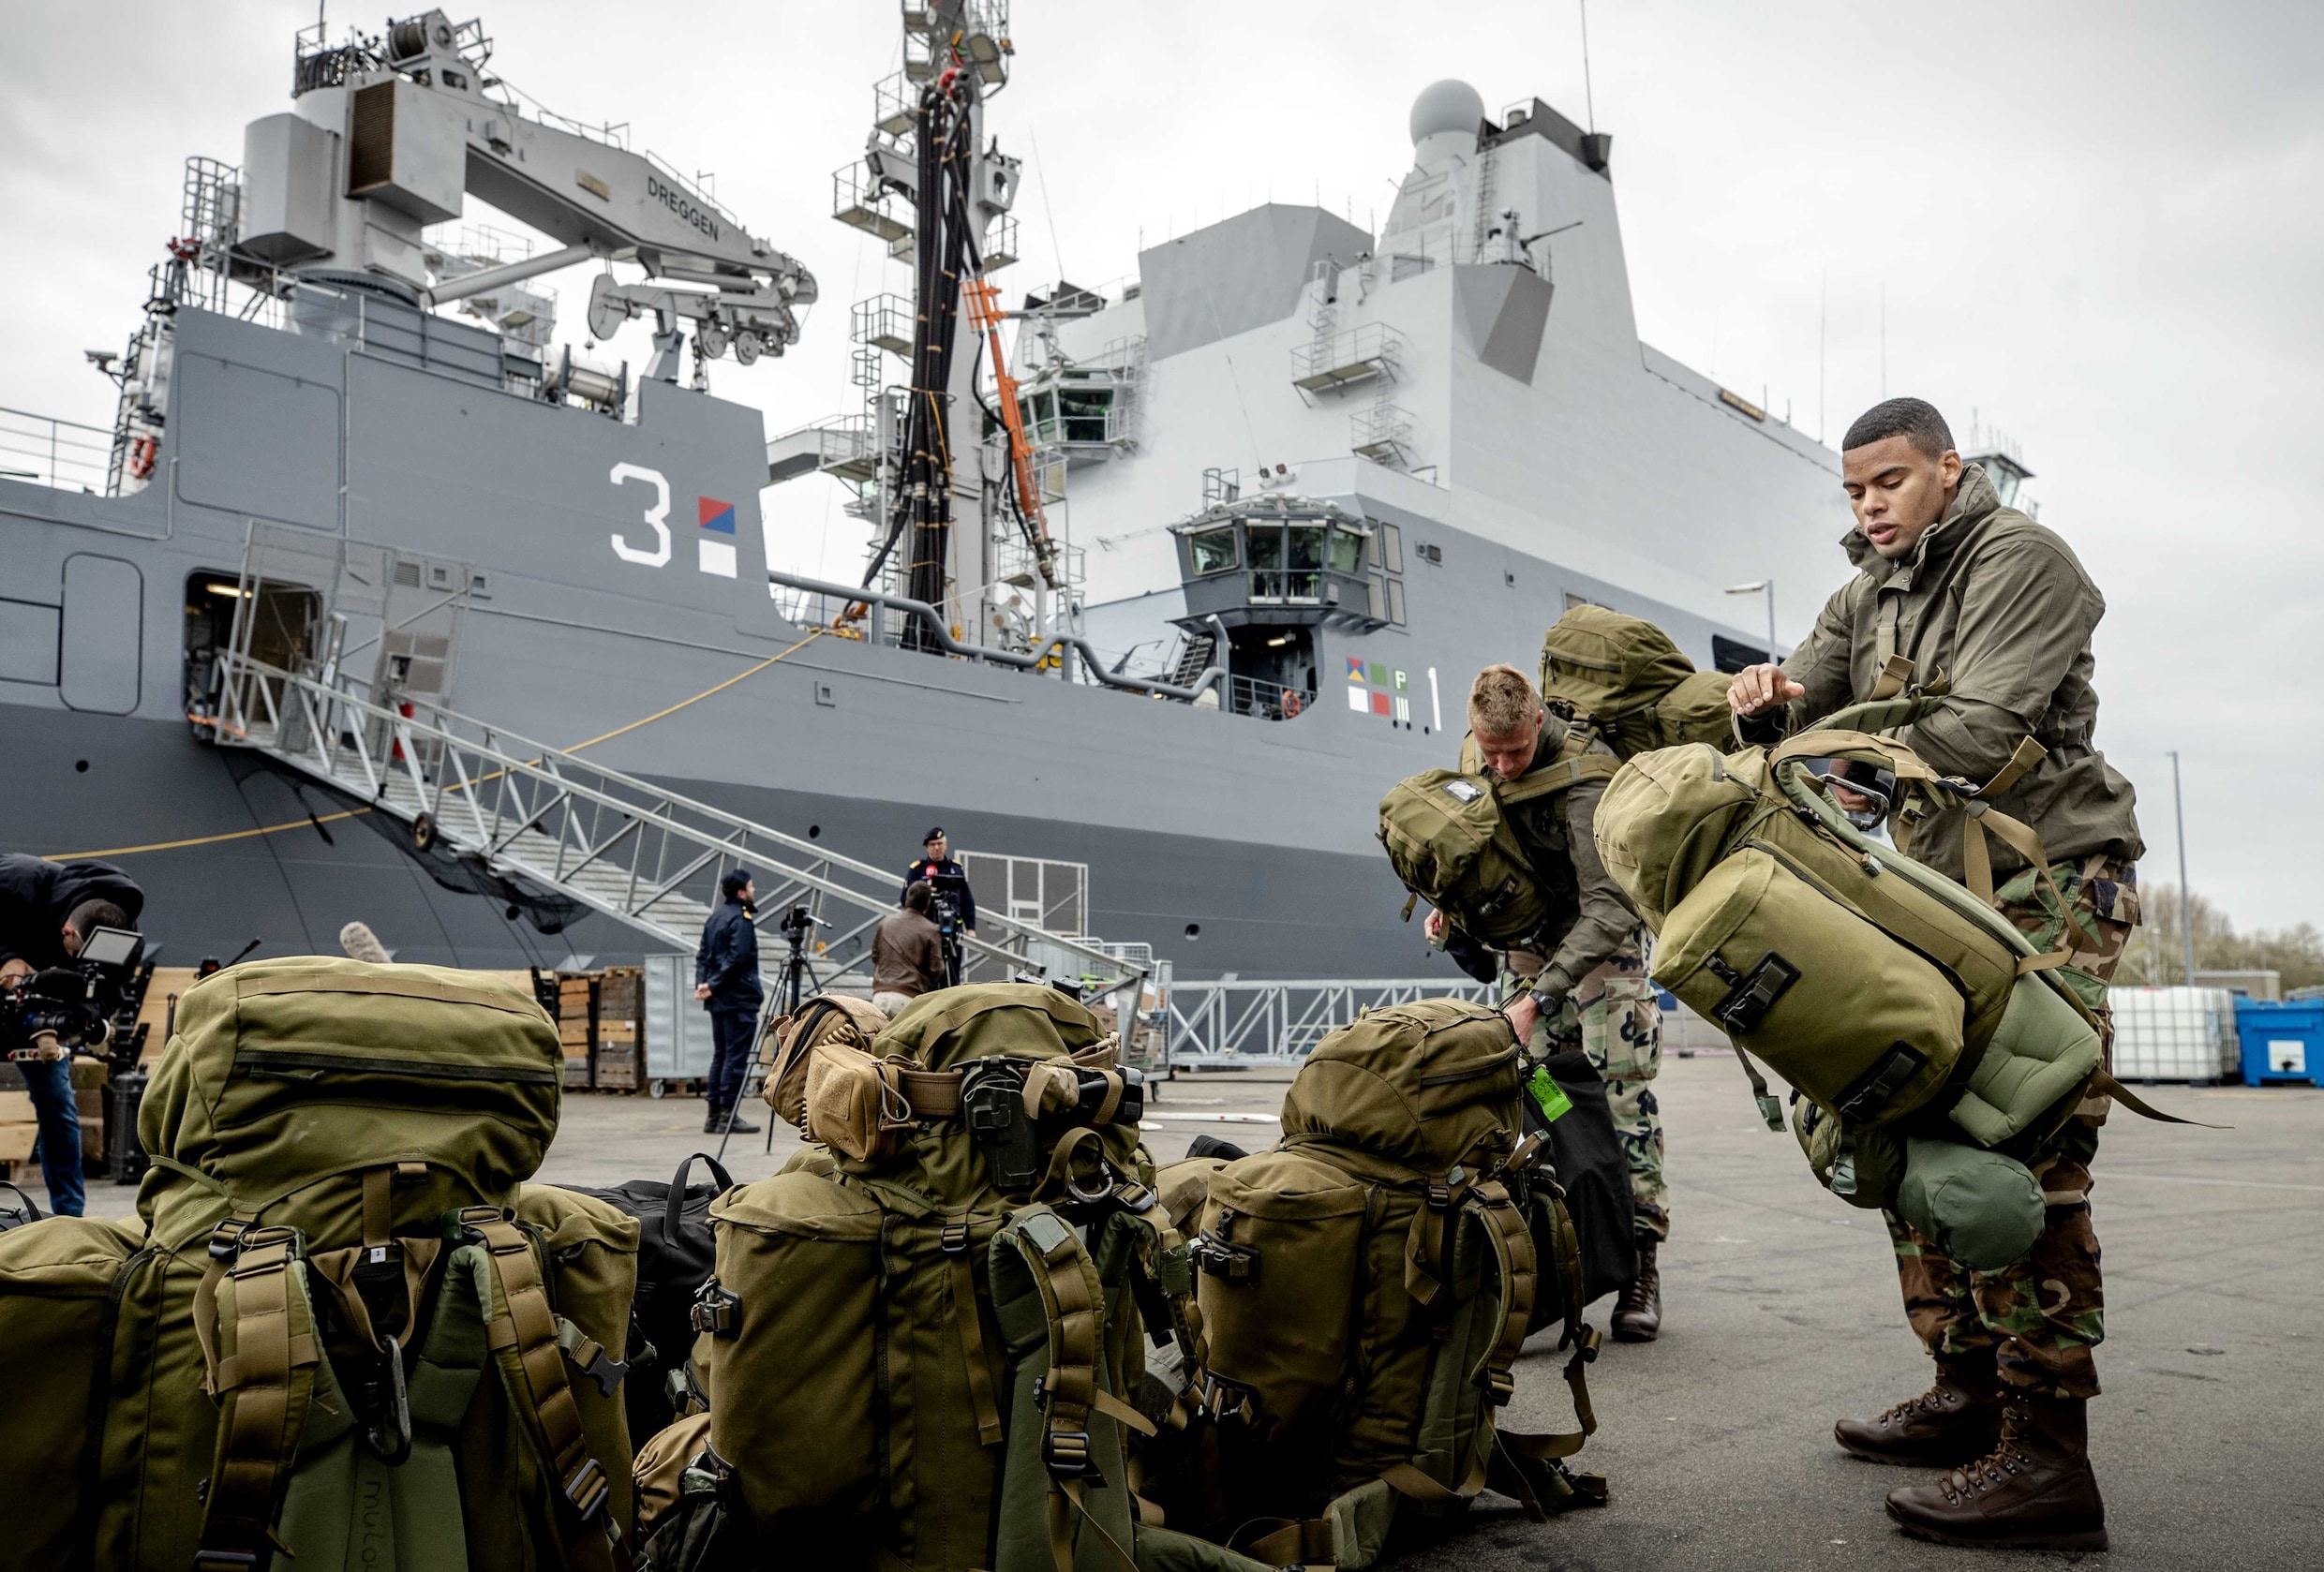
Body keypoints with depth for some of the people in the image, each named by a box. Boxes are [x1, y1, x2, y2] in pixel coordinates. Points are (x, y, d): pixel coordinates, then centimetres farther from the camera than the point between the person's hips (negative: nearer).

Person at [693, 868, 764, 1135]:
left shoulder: (715, 918, 16)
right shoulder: (741, 919, -12)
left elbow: (703, 955, 14)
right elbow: (737, 959, -21)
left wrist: (702, 983, 2)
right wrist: (714, 985, -15)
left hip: (718, 1000, 9)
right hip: (738, 998, -9)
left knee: (720, 1055, 12)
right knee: (736, 1056, -5)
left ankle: (714, 1115, 13)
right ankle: (729, 1115, -5)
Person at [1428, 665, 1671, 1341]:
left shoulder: (1584, 773, -30)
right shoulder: (1478, 754, -9)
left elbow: (1609, 908, -34)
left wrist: (1540, 996, -39)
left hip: (1602, 930, -5)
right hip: (1527, 934, 6)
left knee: (1620, 1085, -13)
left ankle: (1641, 1256, -8)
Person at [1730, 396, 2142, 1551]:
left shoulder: (2021, 561, -7)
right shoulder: (1869, 594, 17)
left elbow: (1981, 729, -19)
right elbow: (1803, 715, 10)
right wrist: (1765, 701, -13)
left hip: (2049, 880, -8)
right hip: (1944, 889, 8)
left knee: (2026, 1159, -15)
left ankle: (2046, 1457, -14)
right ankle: (1969, 1395, 18)